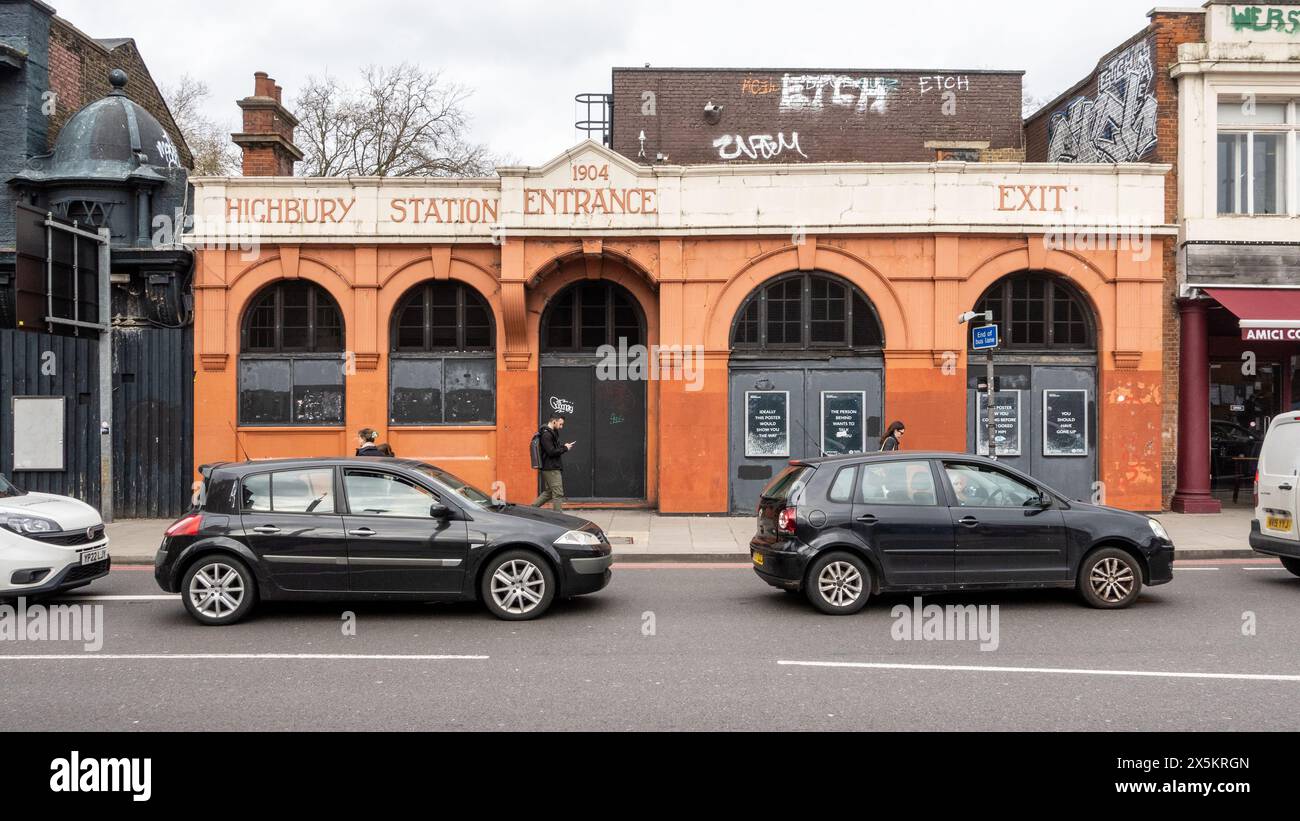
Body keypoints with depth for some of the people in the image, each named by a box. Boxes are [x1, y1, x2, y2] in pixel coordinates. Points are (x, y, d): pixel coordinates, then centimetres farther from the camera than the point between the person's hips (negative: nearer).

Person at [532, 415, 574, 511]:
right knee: (558, 494, -6)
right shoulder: (546, 435, -16)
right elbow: (551, 452, -22)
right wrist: (565, 448, -10)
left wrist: (564, 447, 4)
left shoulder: (551, 433, 16)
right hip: (552, 468, -10)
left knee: (548, 492, 15)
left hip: (550, 468, 10)